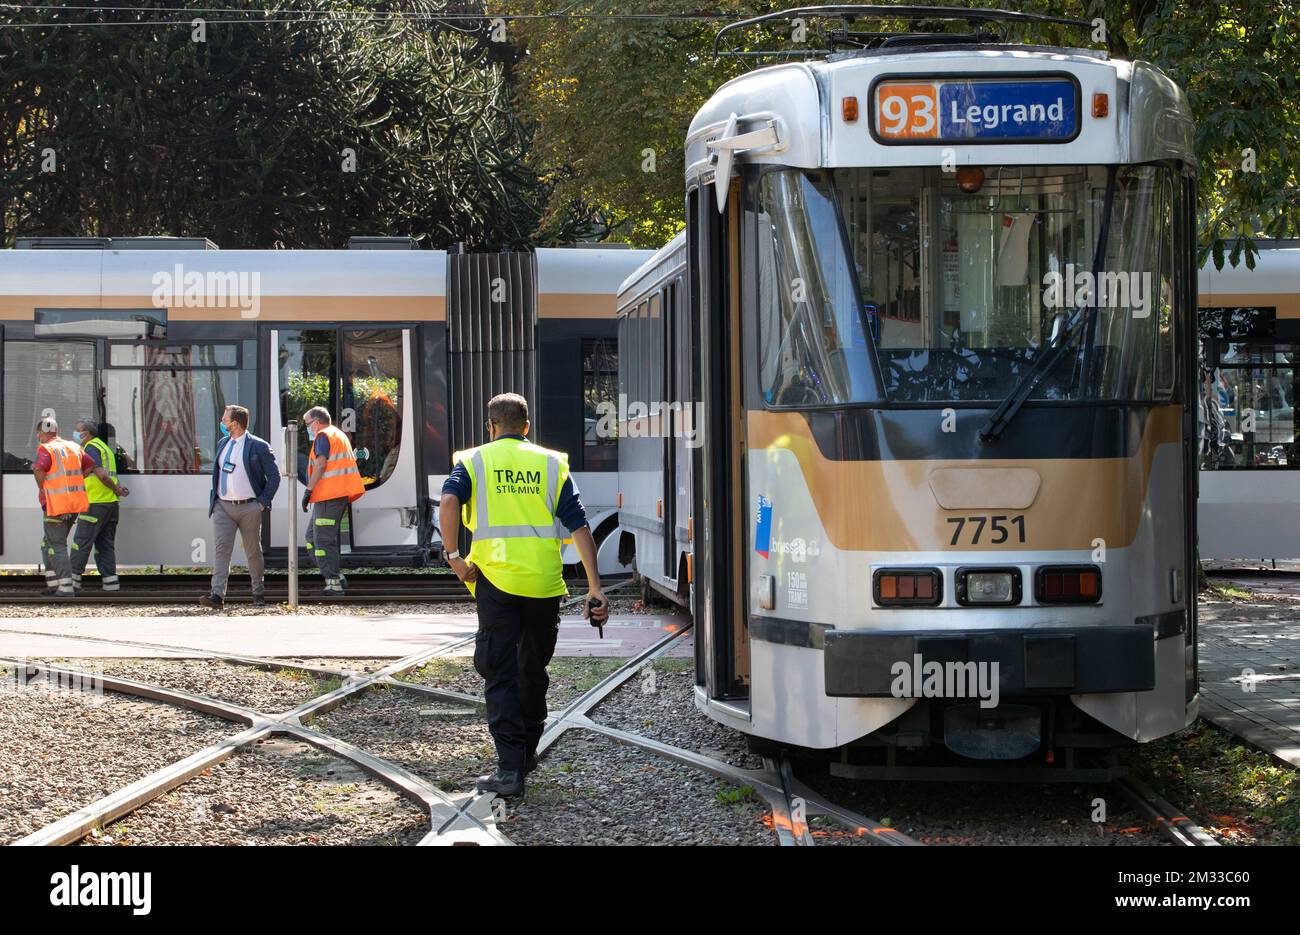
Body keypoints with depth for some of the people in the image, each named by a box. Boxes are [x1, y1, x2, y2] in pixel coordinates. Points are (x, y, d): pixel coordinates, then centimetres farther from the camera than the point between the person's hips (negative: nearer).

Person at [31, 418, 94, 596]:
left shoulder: (46, 449, -10)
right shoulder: (73, 447, 12)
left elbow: (39, 469, -27)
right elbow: (90, 466, 17)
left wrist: (42, 489, -10)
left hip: (56, 505, -7)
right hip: (75, 503, 7)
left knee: (57, 546, -2)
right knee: (48, 543, 18)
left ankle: (66, 587, -8)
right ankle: (53, 584, 16)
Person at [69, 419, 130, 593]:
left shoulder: (91, 448, -10)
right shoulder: (104, 447, 21)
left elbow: (101, 475, -19)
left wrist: (116, 490, -8)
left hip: (96, 504, -9)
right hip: (111, 502, 9)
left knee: (81, 543, -2)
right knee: (106, 546, 9)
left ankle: (73, 580, 0)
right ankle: (111, 585, 6)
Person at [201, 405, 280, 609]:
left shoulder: (258, 447, -6)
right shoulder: (222, 443, 12)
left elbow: (274, 476, -5)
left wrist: (263, 502, -9)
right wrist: (214, 499, 13)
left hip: (249, 508, -4)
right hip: (223, 507, 4)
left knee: (253, 552, 7)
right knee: (222, 549, -9)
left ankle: (259, 594, 20)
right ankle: (217, 595, -18)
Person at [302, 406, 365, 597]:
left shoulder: (323, 436, -7)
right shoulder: (340, 435, 23)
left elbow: (320, 464, -17)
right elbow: (351, 462, 23)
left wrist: (308, 490, -17)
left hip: (329, 495, -10)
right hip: (343, 494, 10)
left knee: (324, 540, -7)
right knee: (313, 536, 16)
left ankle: (334, 584, -9)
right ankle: (334, 576, 10)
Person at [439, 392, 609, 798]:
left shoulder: (473, 461, 7)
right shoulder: (551, 463, 11)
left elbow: (449, 502, -14)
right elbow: (579, 527, 3)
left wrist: (453, 556, -10)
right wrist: (594, 588, 1)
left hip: (496, 578, -2)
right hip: (544, 581, 2)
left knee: (500, 673, -1)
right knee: (533, 670, 20)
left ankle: (510, 768, -12)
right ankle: (527, 753, 32)